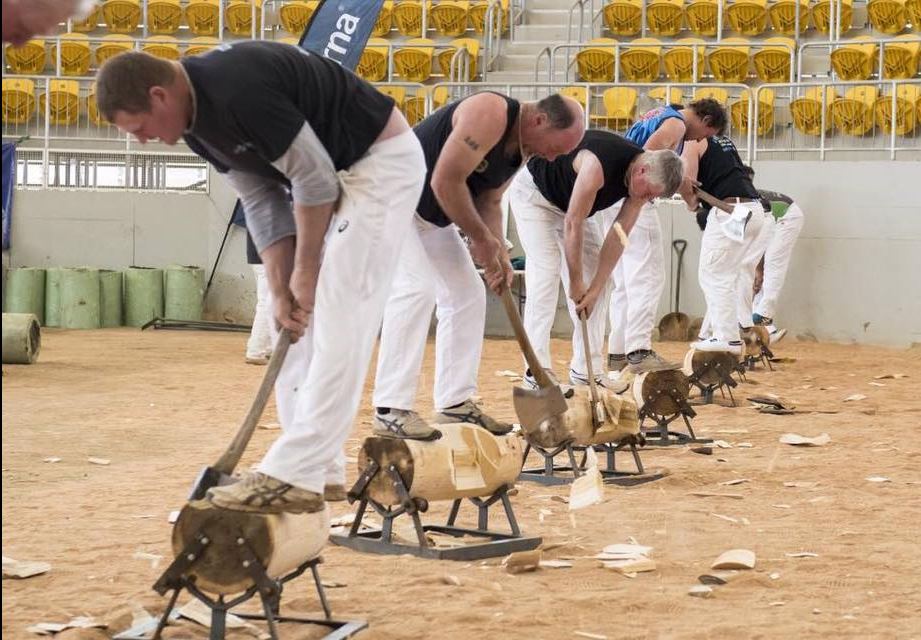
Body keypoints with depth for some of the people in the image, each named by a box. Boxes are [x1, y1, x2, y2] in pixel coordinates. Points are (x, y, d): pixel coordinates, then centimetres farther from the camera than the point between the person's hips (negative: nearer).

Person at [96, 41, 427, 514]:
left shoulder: (237, 89, -29)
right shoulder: (197, 119, 1)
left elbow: (314, 179, -23)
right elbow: (261, 202, 5)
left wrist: (304, 273, -11)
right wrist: (280, 289, -3)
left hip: (382, 161, -10)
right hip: (338, 172, 10)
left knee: (337, 323, -14)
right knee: (298, 324, 9)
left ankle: (294, 476, -16)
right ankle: (320, 469, 13)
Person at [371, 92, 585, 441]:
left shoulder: (519, 148, 3)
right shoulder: (491, 114, -27)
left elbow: (489, 201, 11)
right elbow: (445, 181, -30)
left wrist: (498, 252, -6)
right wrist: (482, 239, -19)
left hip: (431, 215, 10)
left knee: (467, 294, 7)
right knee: (416, 288, -21)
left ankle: (455, 402, 11)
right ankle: (390, 410, -20)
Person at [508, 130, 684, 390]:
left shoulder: (644, 179, -16)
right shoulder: (598, 165, -39)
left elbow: (618, 236, -13)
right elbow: (573, 225, -33)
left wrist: (595, 289, -17)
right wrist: (576, 283, -26)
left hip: (571, 203, 8)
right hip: (532, 193, -8)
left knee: (595, 274, -1)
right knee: (545, 273, -17)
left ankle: (586, 369, 2)